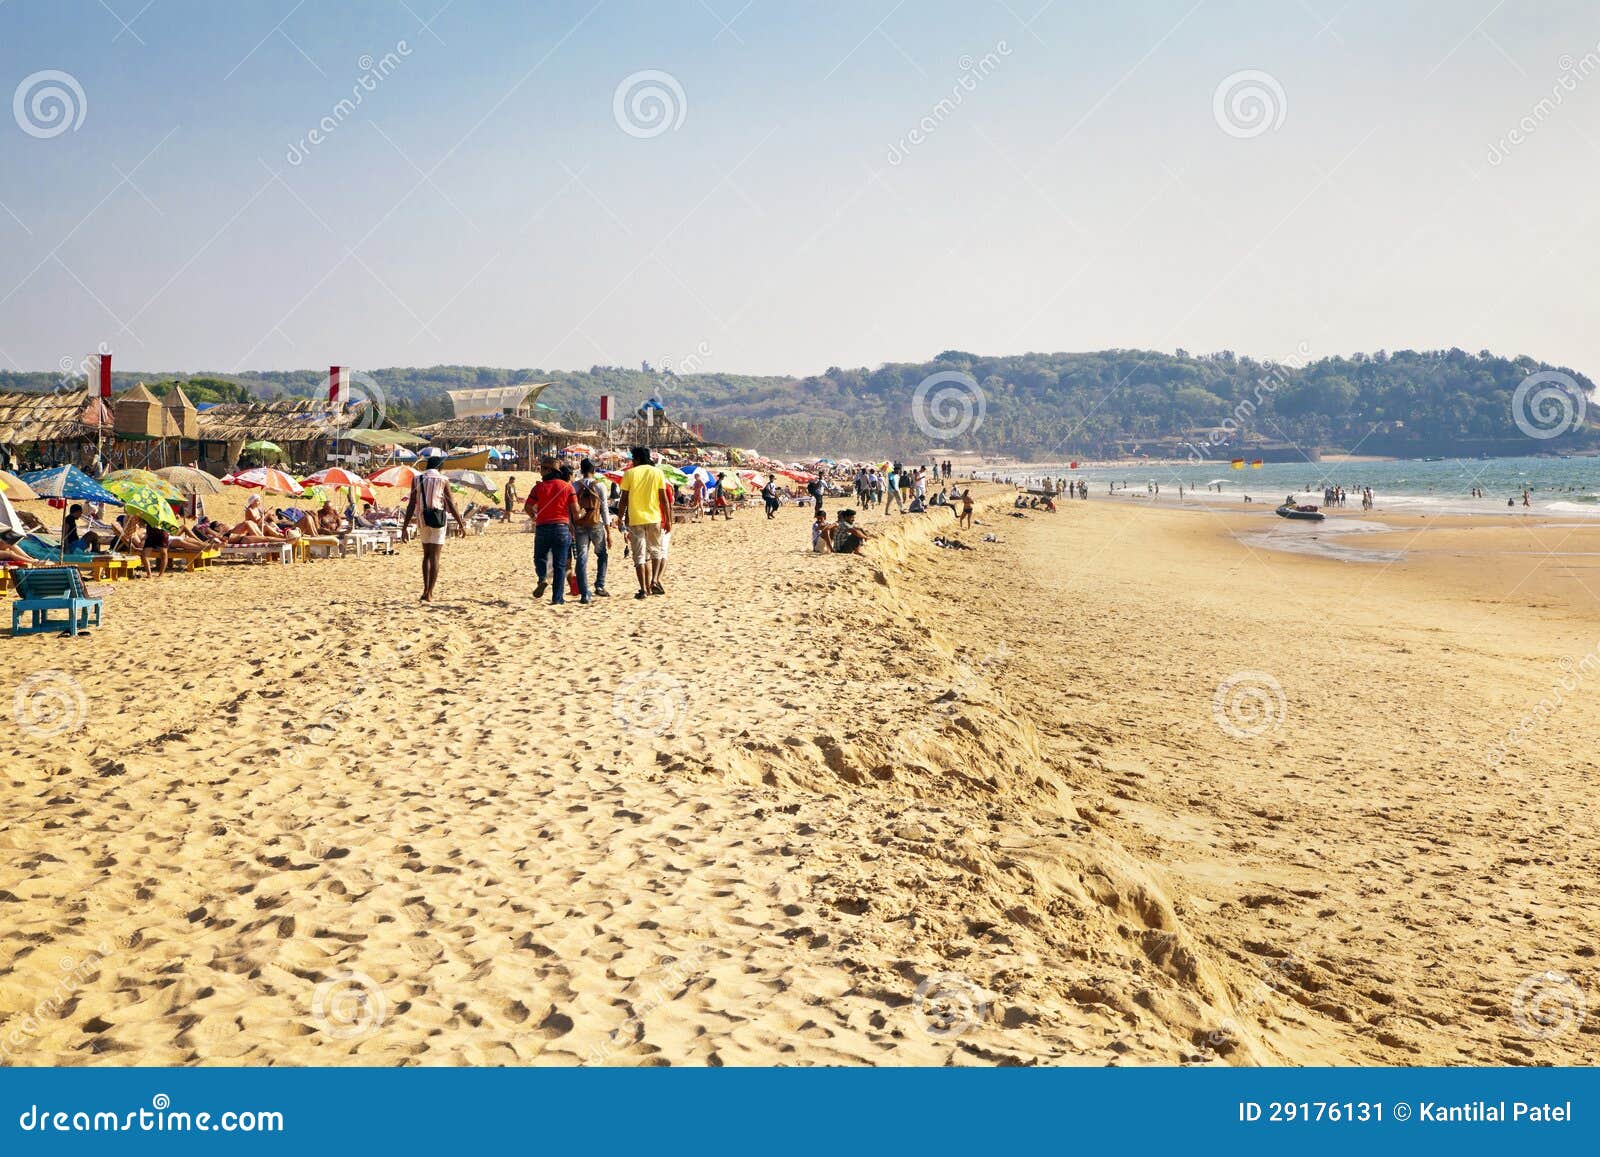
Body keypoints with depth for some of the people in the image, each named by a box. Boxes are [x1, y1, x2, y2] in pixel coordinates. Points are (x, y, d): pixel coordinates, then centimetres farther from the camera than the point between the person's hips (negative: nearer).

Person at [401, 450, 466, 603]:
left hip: (422, 519, 3)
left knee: (427, 554, 18)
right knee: (435, 556, -1)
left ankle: (426, 590, 12)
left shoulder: (416, 480, 4)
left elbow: (411, 505, 1)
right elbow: (451, 505, -3)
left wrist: (405, 527, 3)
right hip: (438, 518, -3)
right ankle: (429, 593, -4)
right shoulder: (443, 480, -3)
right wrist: (461, 524, 6)